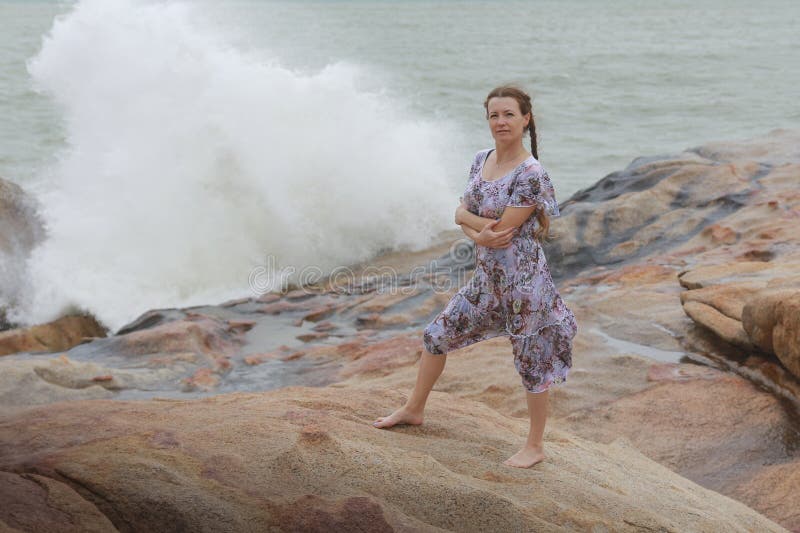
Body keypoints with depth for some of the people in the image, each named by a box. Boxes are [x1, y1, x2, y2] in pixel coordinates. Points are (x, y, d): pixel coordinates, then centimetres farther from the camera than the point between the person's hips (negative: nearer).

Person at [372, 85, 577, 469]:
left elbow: (503, 230, -22)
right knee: (437, 335, 16)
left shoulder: (531, 174, -20)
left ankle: (535, 447, 22)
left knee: (530, 361, 6)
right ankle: (413, 409, 36)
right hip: (487, 277, 8)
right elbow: (461, 213, 4)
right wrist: (480, 233, -16)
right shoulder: (481, 160, 4)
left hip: (522, 278, -8)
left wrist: (470, 219, -6)